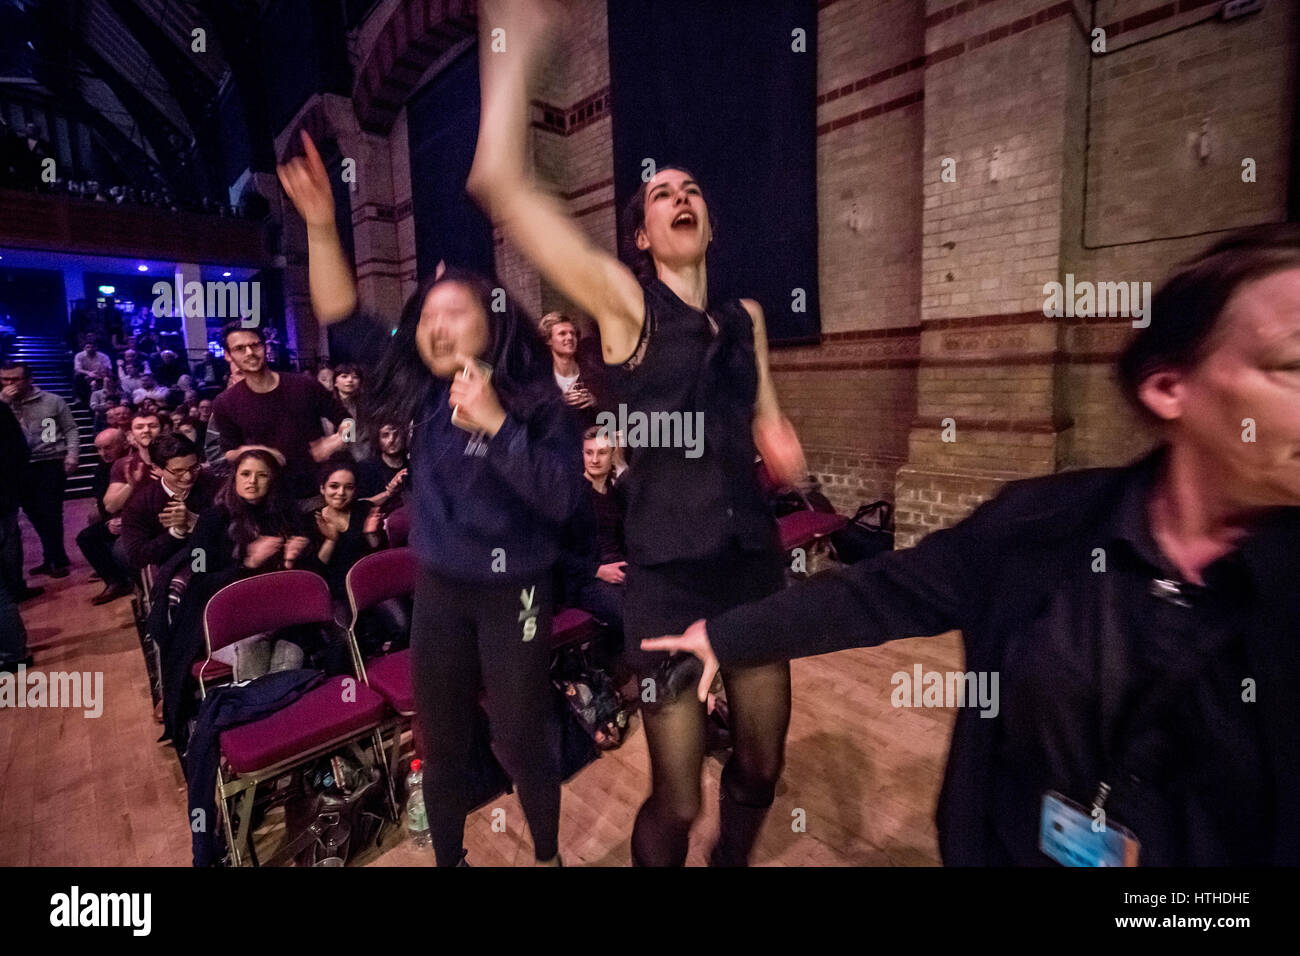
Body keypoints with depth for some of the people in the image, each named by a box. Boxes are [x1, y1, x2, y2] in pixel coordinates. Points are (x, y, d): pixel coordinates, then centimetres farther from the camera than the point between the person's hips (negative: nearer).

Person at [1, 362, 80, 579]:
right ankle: (53, 558, 24)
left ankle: (56, 560, 10)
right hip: (19, 467, 4)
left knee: (50, 514, -3)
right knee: (35, 515, 11)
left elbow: (70, 429, 2)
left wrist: (72, 454, -11)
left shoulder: (53, 401, 1)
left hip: (51, 464, -4)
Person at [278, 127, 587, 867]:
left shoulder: (537, 401, -13)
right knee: (441, 742, 18)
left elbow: (562, 498, -23)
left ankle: (548, 856, 39)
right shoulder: (422, 391, 0)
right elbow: (344, 317, 1)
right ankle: (449, 857, 43)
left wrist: (495, 425, -28)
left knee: (521, 740, 11)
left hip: (513, 594, -4)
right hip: (437, 590, 5)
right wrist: (321, 225, -8)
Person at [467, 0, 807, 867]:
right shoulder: (625, 303, -6)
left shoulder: (746, 317, 10)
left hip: (756, 561, 6)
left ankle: (733, 862, 50)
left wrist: (781, 445, -3)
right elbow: (501, 184, -16)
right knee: (676, 799, 6)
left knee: (762, 766, 20)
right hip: (667, 574, -5)